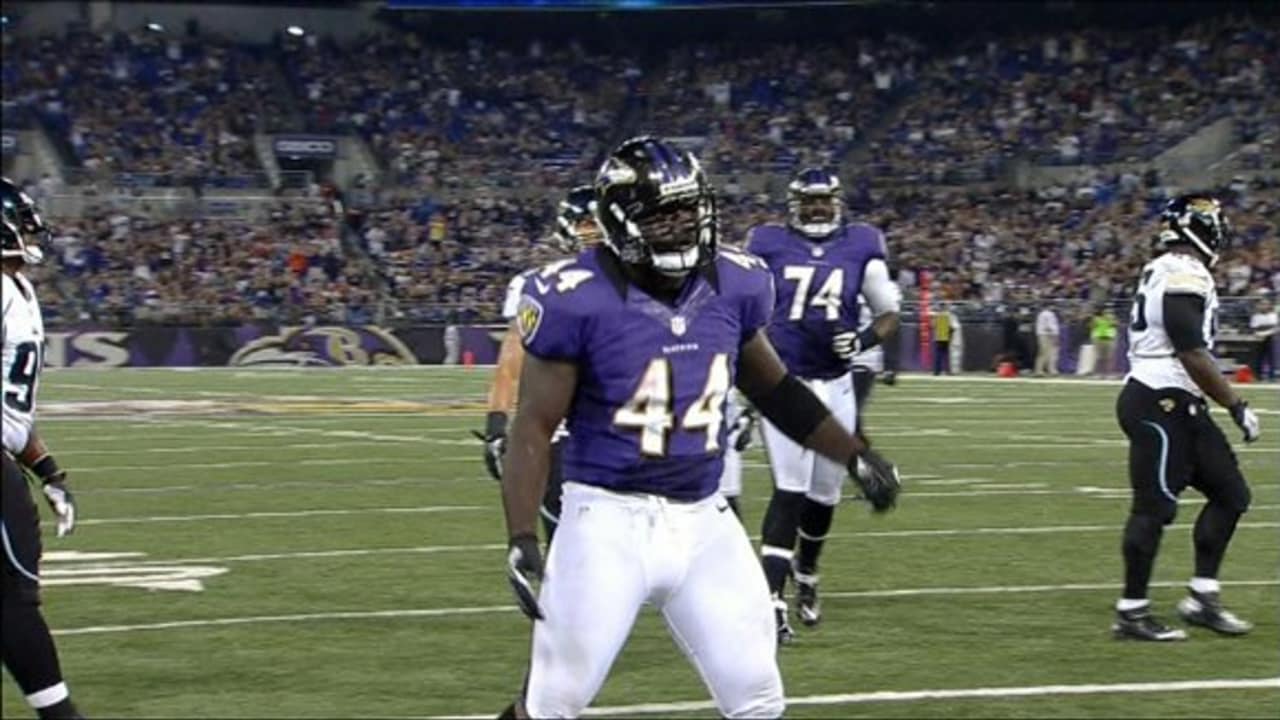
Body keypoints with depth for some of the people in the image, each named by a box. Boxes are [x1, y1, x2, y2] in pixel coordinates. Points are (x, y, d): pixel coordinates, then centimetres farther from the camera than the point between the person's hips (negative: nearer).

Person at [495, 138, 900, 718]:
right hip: (609, 522, -5)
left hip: (702, 523, 5)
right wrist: (521, 542, -17)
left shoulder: (732, 286, 1)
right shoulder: (580, 300, -14)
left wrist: (853, 456, 22)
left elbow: (772, 388, 19)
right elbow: (533, 429, -10)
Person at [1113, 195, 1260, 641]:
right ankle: (1131, 613, 3)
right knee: (1154, 507, -4)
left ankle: (1202, 597, 13)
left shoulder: (1160, 272, 15)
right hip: (1161, 404, -10)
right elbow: (1194, 356, -21)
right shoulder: (1186, 278, -17)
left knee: (1230, 494, 11)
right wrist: (1236, 406, -15)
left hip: (1173, 406, 10)